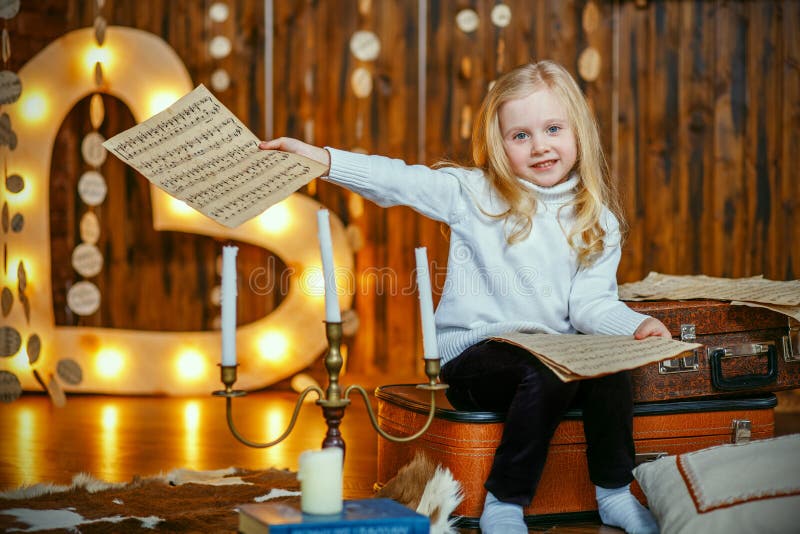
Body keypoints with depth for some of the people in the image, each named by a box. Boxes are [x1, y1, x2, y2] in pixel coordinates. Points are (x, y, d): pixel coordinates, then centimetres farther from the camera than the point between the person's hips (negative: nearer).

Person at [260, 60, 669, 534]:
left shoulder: (598, 221, 9)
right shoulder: (475, 193, 1)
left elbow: (590, 303, 3)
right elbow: (401, 181, -8)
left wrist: (636, 324, -17)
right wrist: (322, 158, -20)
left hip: (551, 349, 3)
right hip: (475, 352, -3)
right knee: (549, 374, -32)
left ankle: (615, 494, -6)